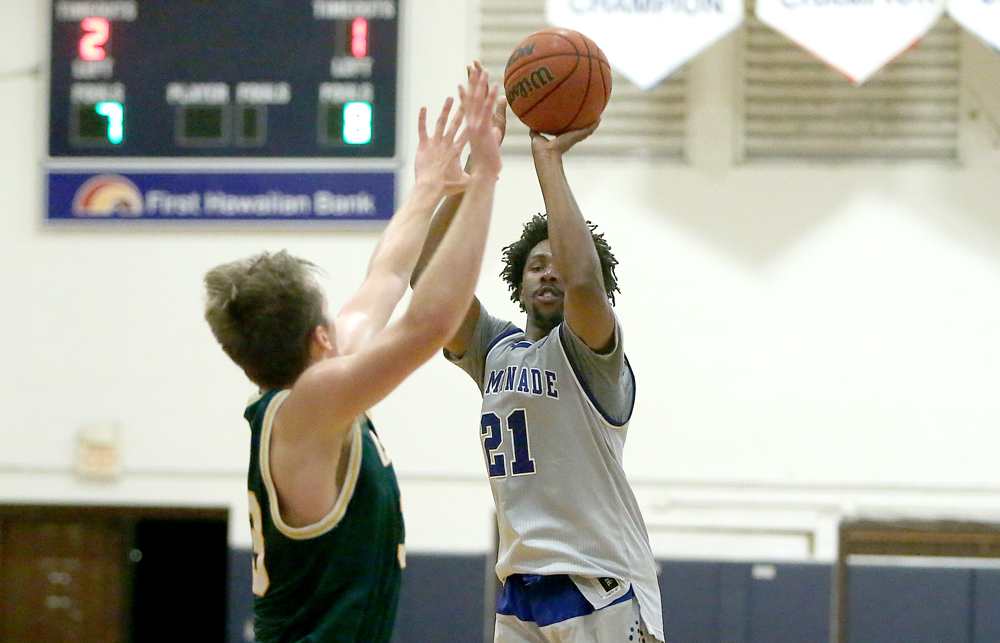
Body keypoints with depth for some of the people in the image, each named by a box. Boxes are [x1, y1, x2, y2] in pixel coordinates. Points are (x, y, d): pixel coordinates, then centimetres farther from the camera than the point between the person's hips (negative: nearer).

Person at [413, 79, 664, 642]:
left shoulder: (589, 352, -3)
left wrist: (550, 160, -18)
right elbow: (431, 272, 3)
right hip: (520, 592, 6)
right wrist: (478, 160, -5)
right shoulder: (494, 350, 14)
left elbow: (583, 280, -25)